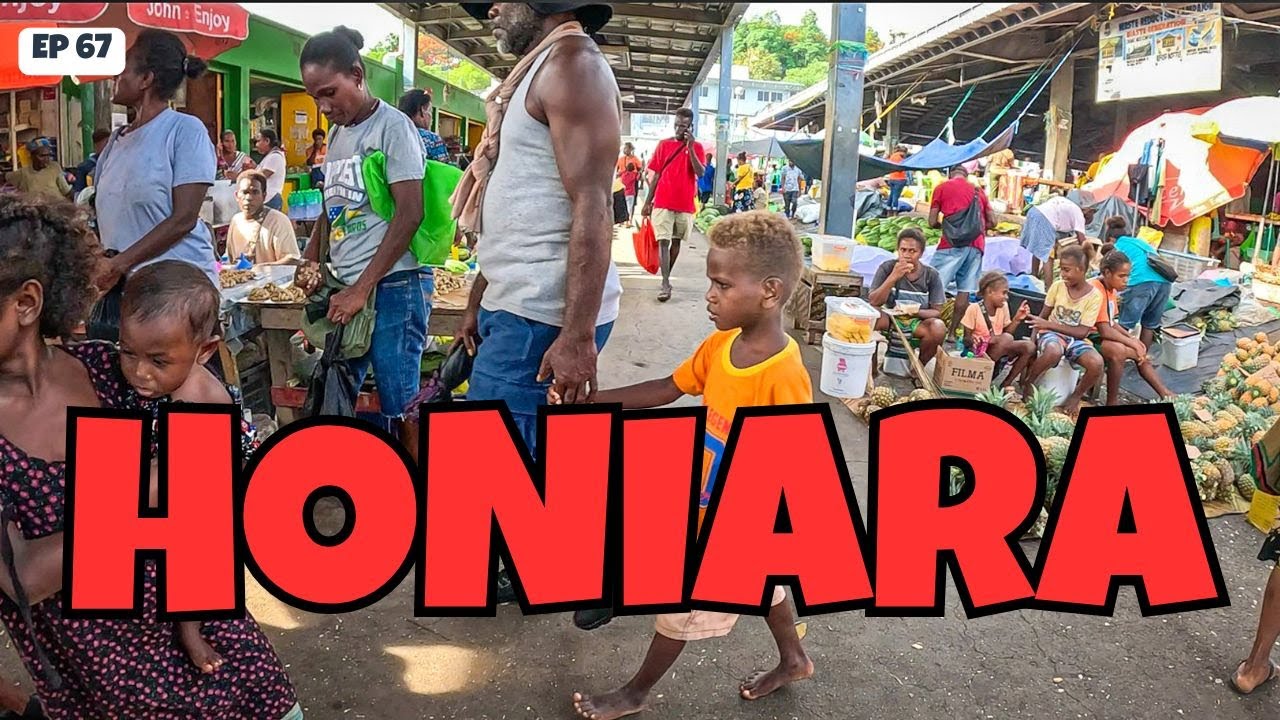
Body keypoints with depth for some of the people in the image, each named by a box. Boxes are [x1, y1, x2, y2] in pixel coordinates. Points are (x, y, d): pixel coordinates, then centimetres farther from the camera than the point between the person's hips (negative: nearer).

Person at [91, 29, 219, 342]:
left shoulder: (185, 130, -5)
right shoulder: (118, 139, 16)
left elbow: (184, 219, -12)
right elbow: (106, 214, 17)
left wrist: (118, 265, -14)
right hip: (117, 287, 6)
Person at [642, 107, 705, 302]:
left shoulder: (697, 147, 4)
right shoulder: (664, 145, 5)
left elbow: (700, 173, -10)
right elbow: (655, 175, 7)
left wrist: (690, 148, -18)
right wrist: (648, 202, 5)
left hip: (685, 204, 1)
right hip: (663, 203, -1)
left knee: (676, 241, 10)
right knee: (663, 241, -9)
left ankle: (666, 279, 23)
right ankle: (665, 284, -13)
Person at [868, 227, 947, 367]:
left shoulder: (932, 275, -5)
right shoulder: (887, 268, -7)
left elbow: (937, 312, -4)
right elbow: (873, 303, -14)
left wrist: (916, 312, -25)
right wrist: (893, 277, -24)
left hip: (917, 323, 1)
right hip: (891, 319, -1)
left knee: (938, 328, -30)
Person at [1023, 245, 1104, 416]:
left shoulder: (1094, 296, -8)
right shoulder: (1057, 286, -3)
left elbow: (1082, 332, -13)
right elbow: (1043, 316, 4)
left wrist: (1048, 324, -20)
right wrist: (1034, 338, -13)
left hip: (1076, 339, 1)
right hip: (1052, 334, 0)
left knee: (1097, 363, -32)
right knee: (1053, 352, -39)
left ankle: (1076, 396, -2)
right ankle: (1027, 383, -12)